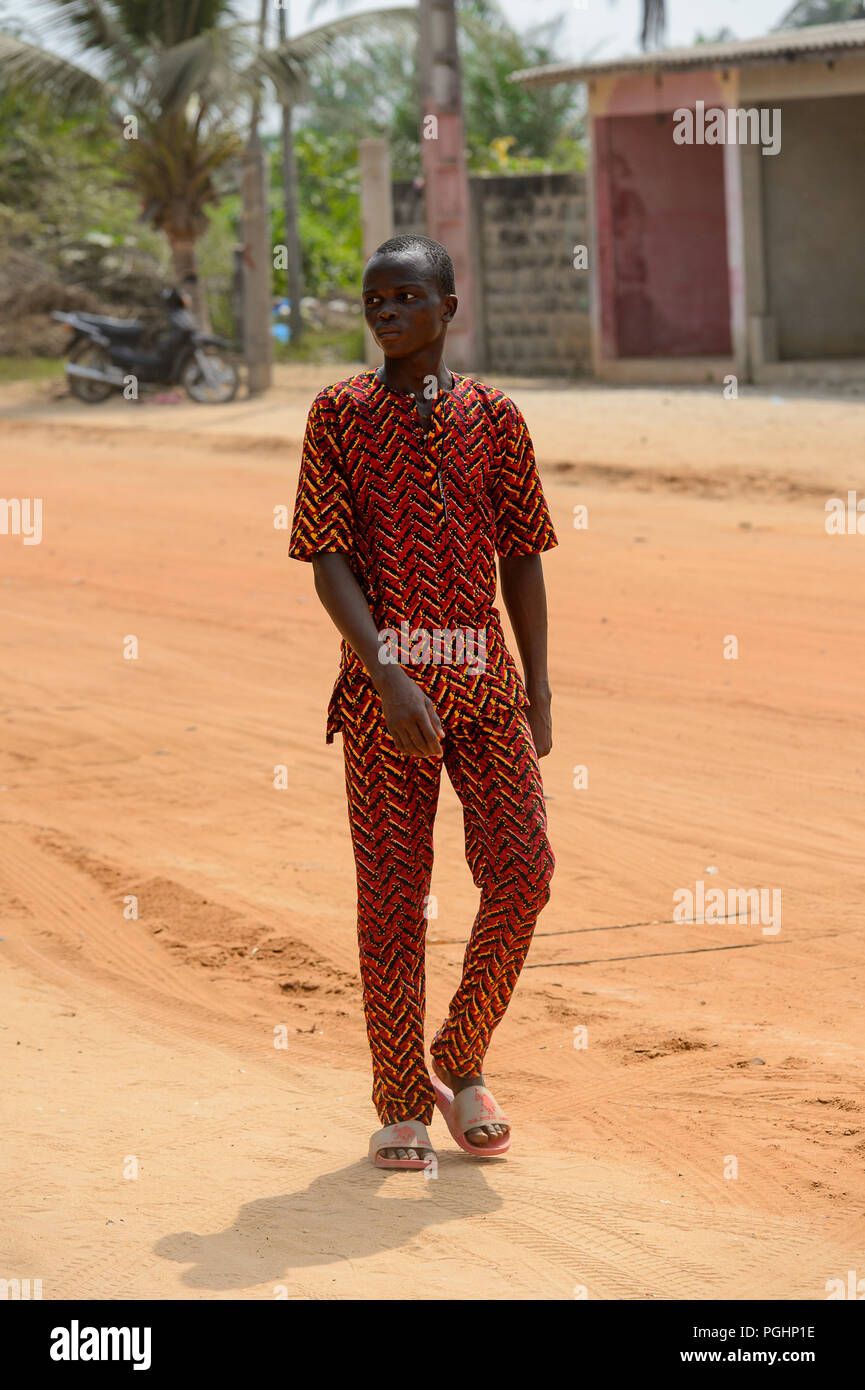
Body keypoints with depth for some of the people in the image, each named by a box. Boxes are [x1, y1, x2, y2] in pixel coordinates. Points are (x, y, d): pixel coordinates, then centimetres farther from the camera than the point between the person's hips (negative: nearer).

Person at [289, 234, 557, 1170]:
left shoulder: (494, 417, 7)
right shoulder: (340, 414, 1)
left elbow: (521, 558, 11)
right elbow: (329, 558, -6)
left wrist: (538, 692, 7)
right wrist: (389, 679, -17)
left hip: (486, 679, 2)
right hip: (385, 682, -2)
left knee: (522, 873, -5)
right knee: (392, 891, 1)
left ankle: (460, 1065, 17)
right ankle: (401, 1108, 12)